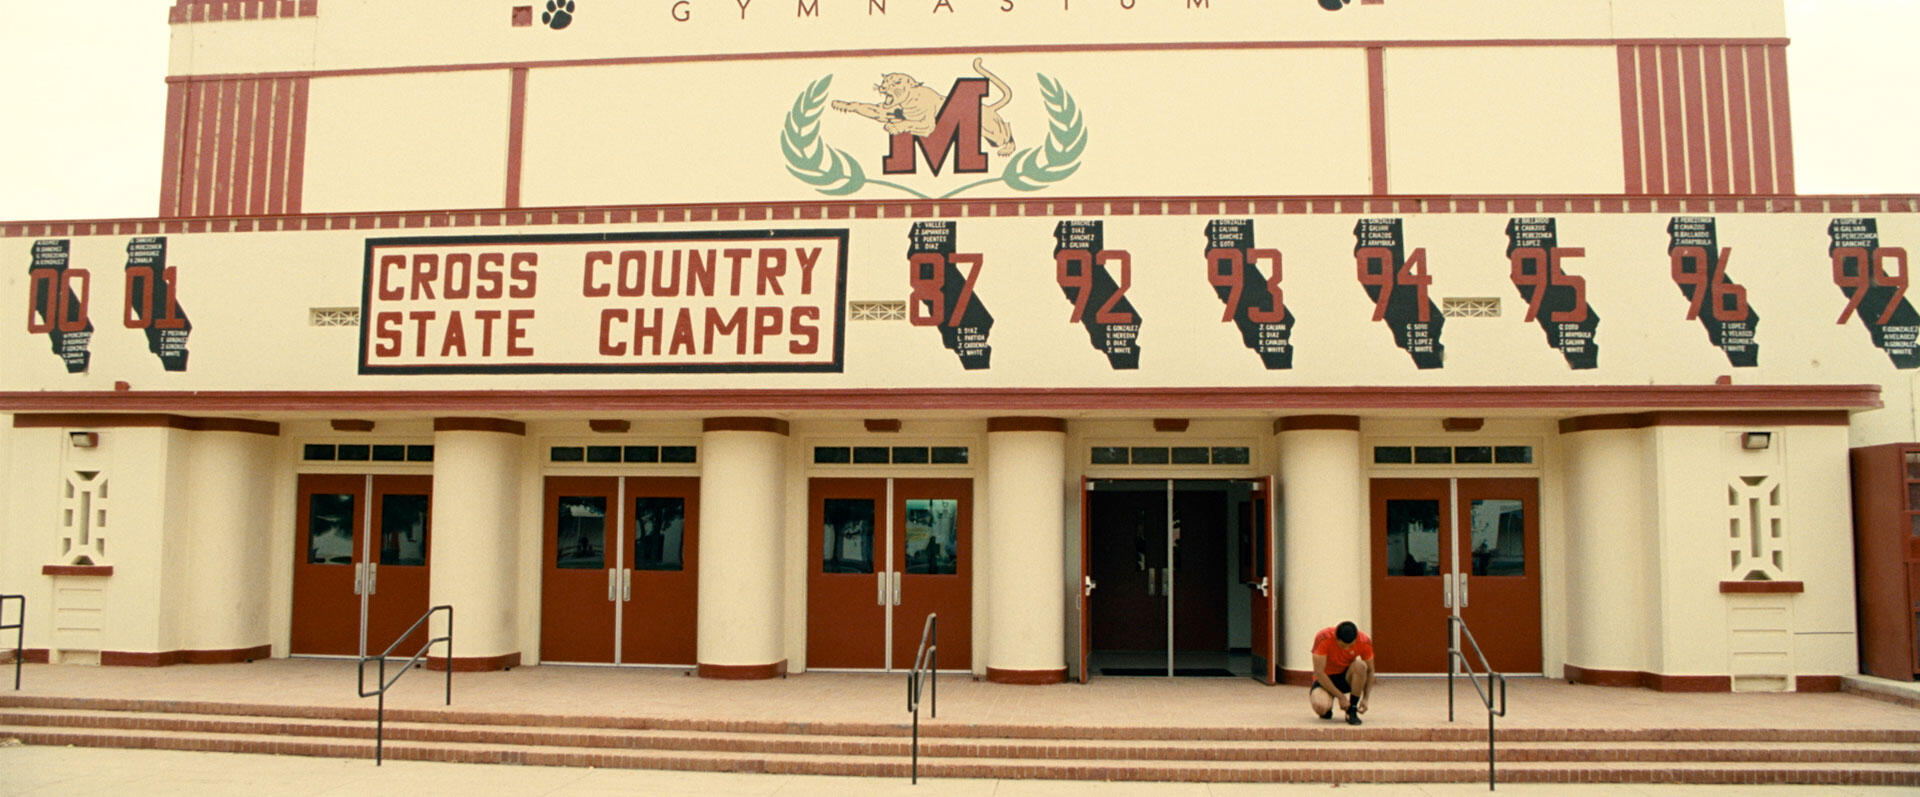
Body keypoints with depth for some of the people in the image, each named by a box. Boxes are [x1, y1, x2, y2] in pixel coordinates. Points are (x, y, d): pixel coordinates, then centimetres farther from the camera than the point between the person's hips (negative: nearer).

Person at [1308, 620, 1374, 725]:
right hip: (1326, 679, -2)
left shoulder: (1365, 642, -18)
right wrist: (1340, 696, -27)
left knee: (1360, 666, -33)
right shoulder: (1323, 638, -26)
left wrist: (1365, 698, -17)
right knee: (1320, 707, -35)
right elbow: (1318, 672, -25)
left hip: (1348, 677, 2)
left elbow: (1370, 671, -5)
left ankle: (1352, 711, -16)